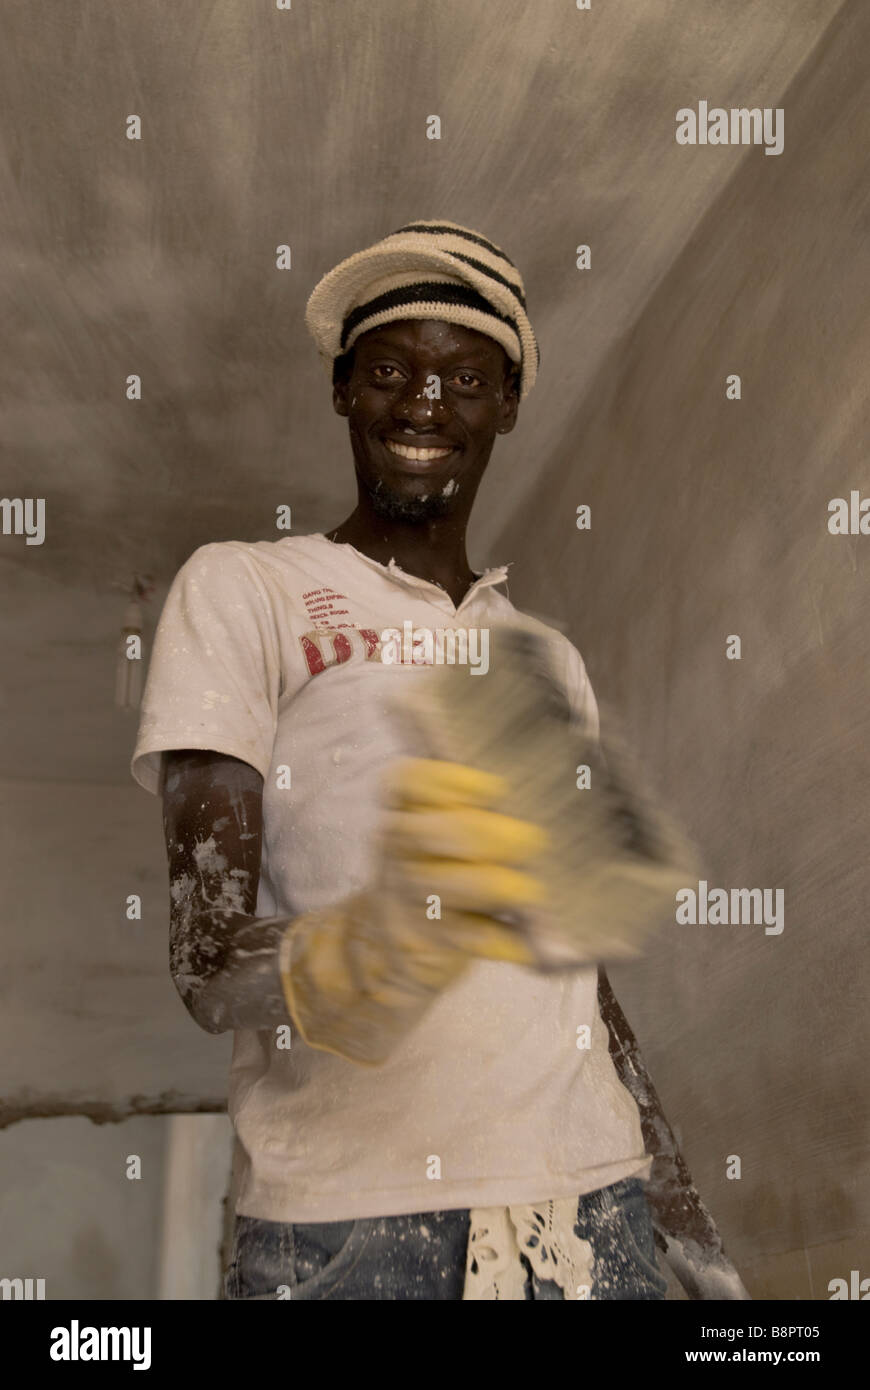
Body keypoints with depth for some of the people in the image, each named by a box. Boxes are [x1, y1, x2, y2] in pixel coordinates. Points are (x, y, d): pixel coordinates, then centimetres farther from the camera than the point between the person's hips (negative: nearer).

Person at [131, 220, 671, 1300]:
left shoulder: (550, 657, 16)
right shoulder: (239, 587, 0)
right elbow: (207, 966, -9)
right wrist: (391, 938, -29)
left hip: (589, 1205, 5)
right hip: (346, 1214, -4)